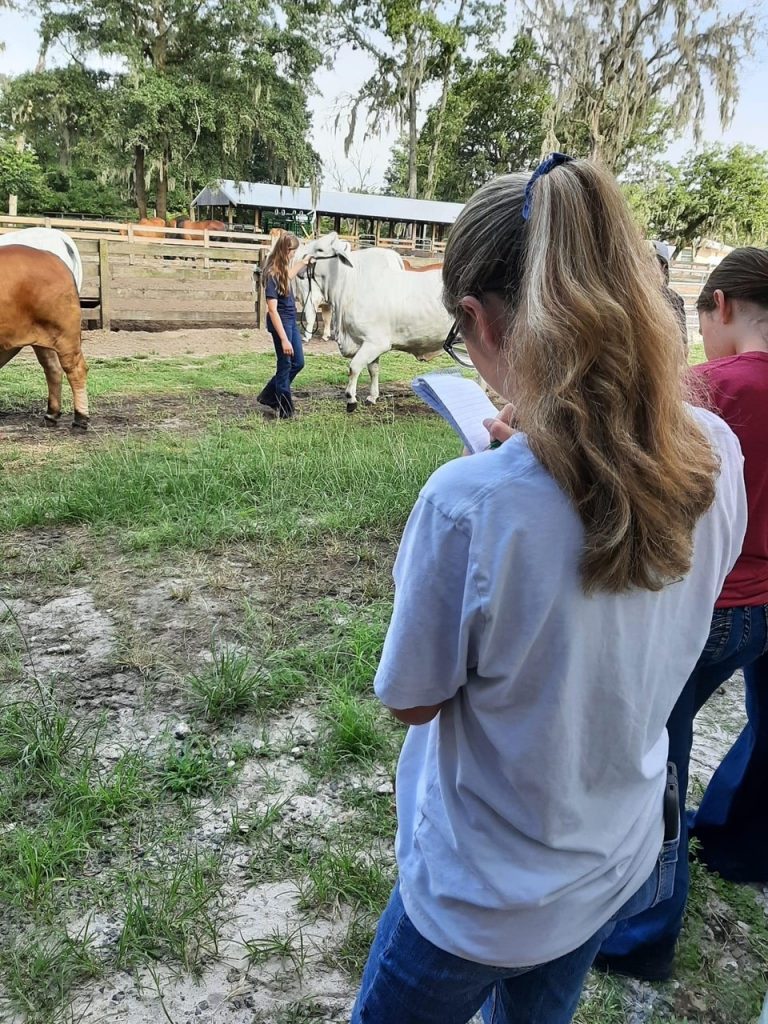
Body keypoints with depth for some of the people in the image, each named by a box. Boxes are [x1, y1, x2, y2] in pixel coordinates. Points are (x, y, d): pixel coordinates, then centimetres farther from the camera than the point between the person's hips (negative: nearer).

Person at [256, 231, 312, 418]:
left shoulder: (282, 269, 4)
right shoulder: (272, 275, -22)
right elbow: (272, 310, -24)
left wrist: (303, 263, 40)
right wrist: (283, 339, -25)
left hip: (291, 320, 9)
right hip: (280, 322, -9)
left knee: (298, 362, 15)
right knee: (285, 364, 2)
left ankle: (269, 396, 27)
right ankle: (285, 410, 16)